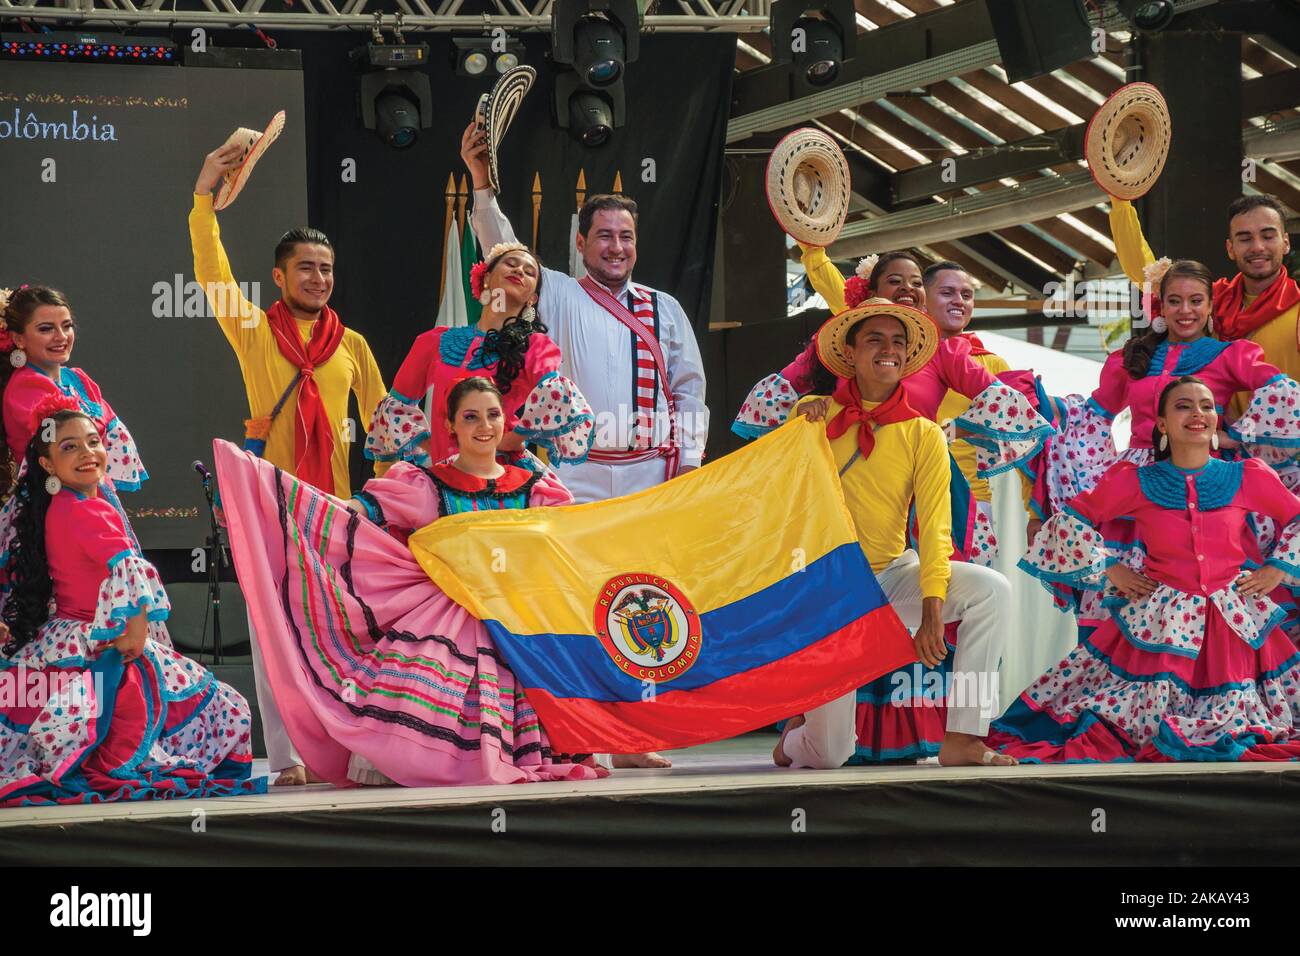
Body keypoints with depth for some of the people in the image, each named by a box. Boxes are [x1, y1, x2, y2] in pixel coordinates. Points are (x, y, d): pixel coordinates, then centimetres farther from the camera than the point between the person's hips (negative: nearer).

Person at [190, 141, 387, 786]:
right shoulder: (255, 332, 5)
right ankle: (286, 757, -3)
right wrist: (204, 194, -12)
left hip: (335, 499, 2)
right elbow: (211, 271, -6)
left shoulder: (351, 344, 12)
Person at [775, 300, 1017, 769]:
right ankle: (799, 730, 30)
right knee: (829, 755, -10)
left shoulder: (924, 436, -1)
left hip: (892, 574, 2)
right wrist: (801, 421, -13)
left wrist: (932, 611, -21)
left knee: (991, 589, -26)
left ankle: (963, 738, -21)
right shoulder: (816, 416, -2)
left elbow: (933, 527, -9)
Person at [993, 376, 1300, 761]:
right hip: (1160, 623, -1)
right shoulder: (1135, 482, 0)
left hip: (1236, 622, 1)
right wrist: (1108, 568, 4)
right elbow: (1071, 519, 9)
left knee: (1235, 719, -7)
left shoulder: (1249, 477, 2)